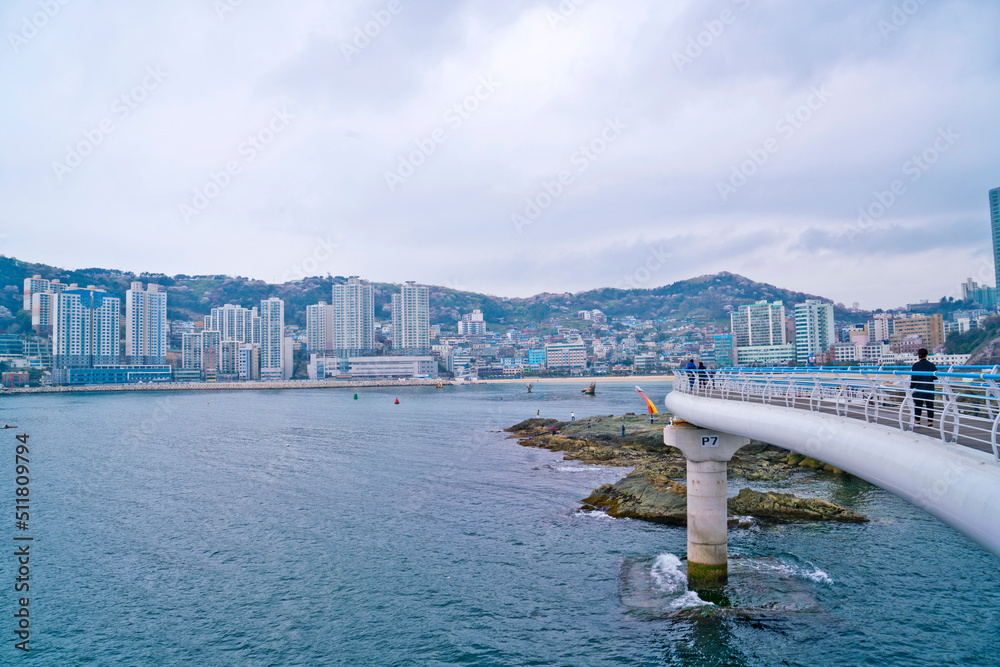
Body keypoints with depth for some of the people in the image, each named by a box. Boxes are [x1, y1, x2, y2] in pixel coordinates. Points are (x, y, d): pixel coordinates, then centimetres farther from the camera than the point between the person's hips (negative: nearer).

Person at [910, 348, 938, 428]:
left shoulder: (916, 365, -7)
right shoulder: (932, 365, -1)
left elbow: (913, 378, -6)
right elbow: (936, 377, 6)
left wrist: (911, 388, 1)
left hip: (918, 389, -1)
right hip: (929, 389, 1)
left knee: (918, 404, 10)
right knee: (930, 405, 5)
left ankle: (917, 421, 12)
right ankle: (930, 422, 3)